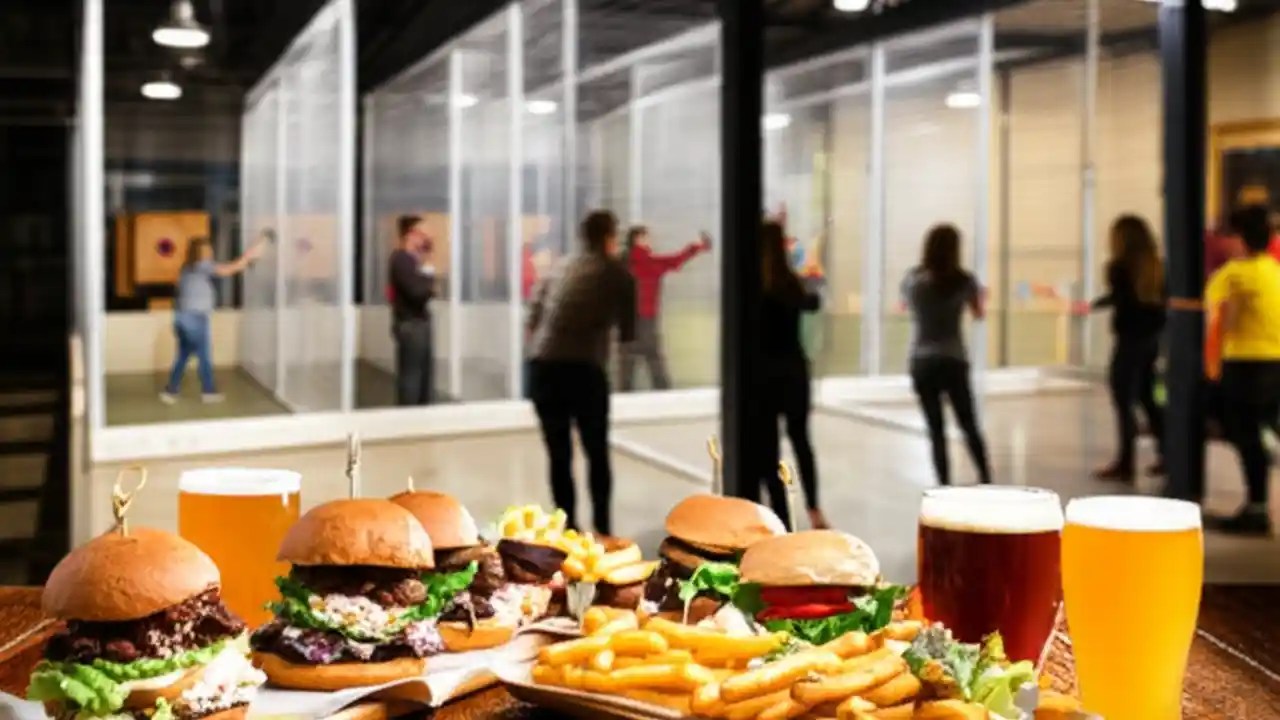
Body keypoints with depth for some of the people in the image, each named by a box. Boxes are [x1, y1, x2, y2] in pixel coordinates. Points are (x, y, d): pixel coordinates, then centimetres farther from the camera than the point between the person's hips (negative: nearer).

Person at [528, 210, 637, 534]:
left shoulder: (561, 267, 19)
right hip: (584, 369, -3)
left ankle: (568, 528, 15)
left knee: (558, 455, 12)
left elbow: (533, 320, 18)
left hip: (542, 366, 4)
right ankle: (602, 528, 11)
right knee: (597, 453, 11)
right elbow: (628, 334, 15)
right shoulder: (618, 274, 9)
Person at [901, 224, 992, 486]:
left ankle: (945, 487, 1)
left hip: (922, 363, 1)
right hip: (954, 361, -1)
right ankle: (986, 480, 14)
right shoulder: (964, 280, -6)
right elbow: (979, 314, 11)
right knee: (969, 425, 14)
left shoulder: (913, 279, -3)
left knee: (936, 430, 5)